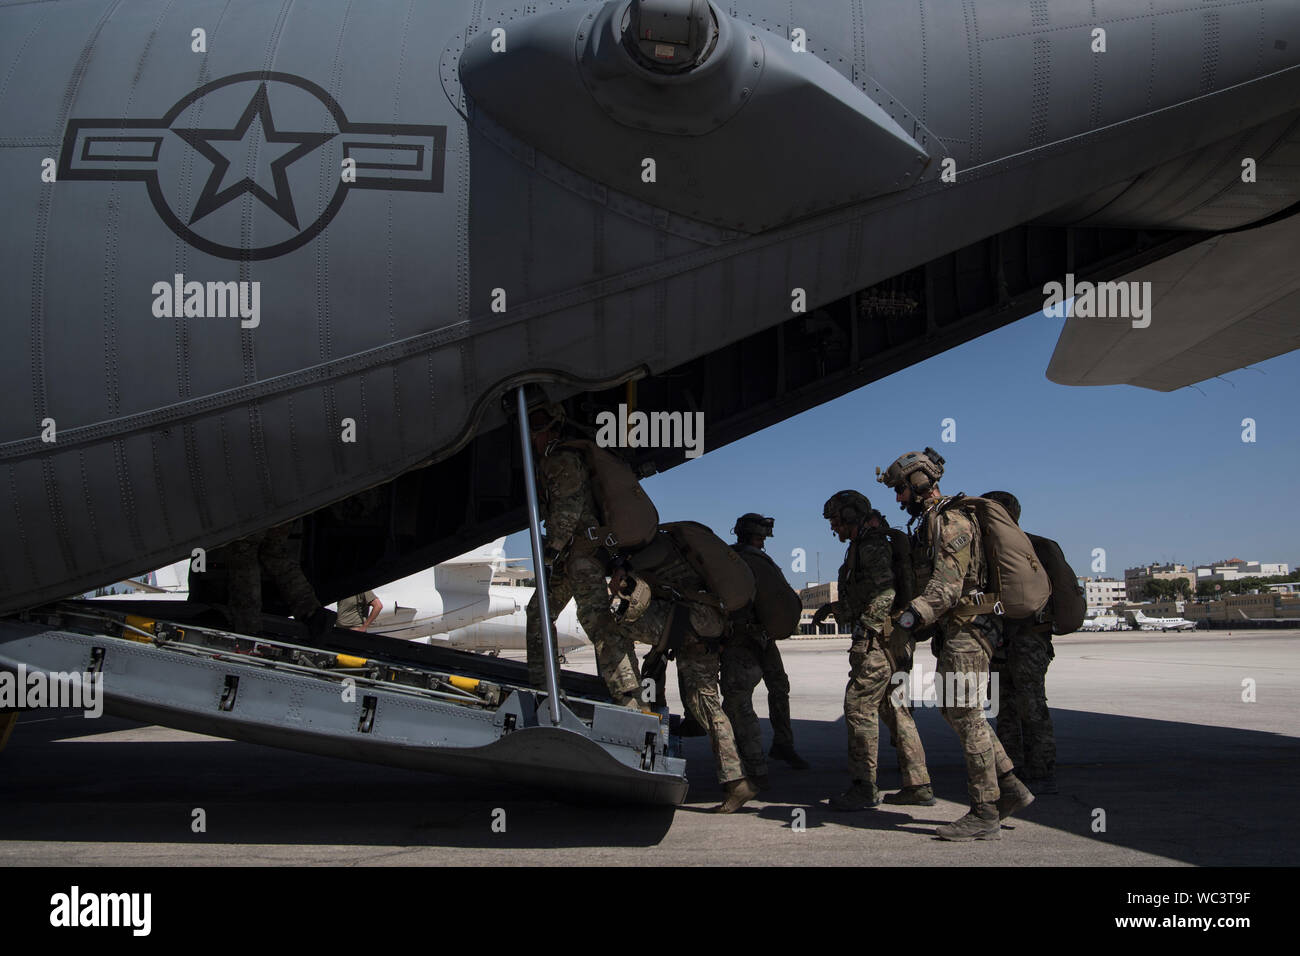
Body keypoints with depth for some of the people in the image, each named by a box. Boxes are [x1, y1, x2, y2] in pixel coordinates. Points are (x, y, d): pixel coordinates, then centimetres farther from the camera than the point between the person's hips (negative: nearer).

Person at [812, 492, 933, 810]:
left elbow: (885, 592, -22)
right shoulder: (868, 545, 21)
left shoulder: (871, 546, -11)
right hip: (888, 640, 10)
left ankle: (864, 788, -3)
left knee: (860, 707, -7)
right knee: (894, 709, 11)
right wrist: (834, 608, 27)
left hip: (877, 639, -10)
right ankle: (918, 785, 14)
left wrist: (865, 630, -25)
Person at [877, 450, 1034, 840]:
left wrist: (913, 614, -36)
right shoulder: (930, 523, 17)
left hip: (966, 629, -11)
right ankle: (1010, 788, 19)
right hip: (954, 632, 11)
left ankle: (985, 814, -2)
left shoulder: (952, 522, -15)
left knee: (966, 716, -8)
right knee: (954, 710, 14)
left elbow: (947, 585, -26)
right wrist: (912, 615, 17)